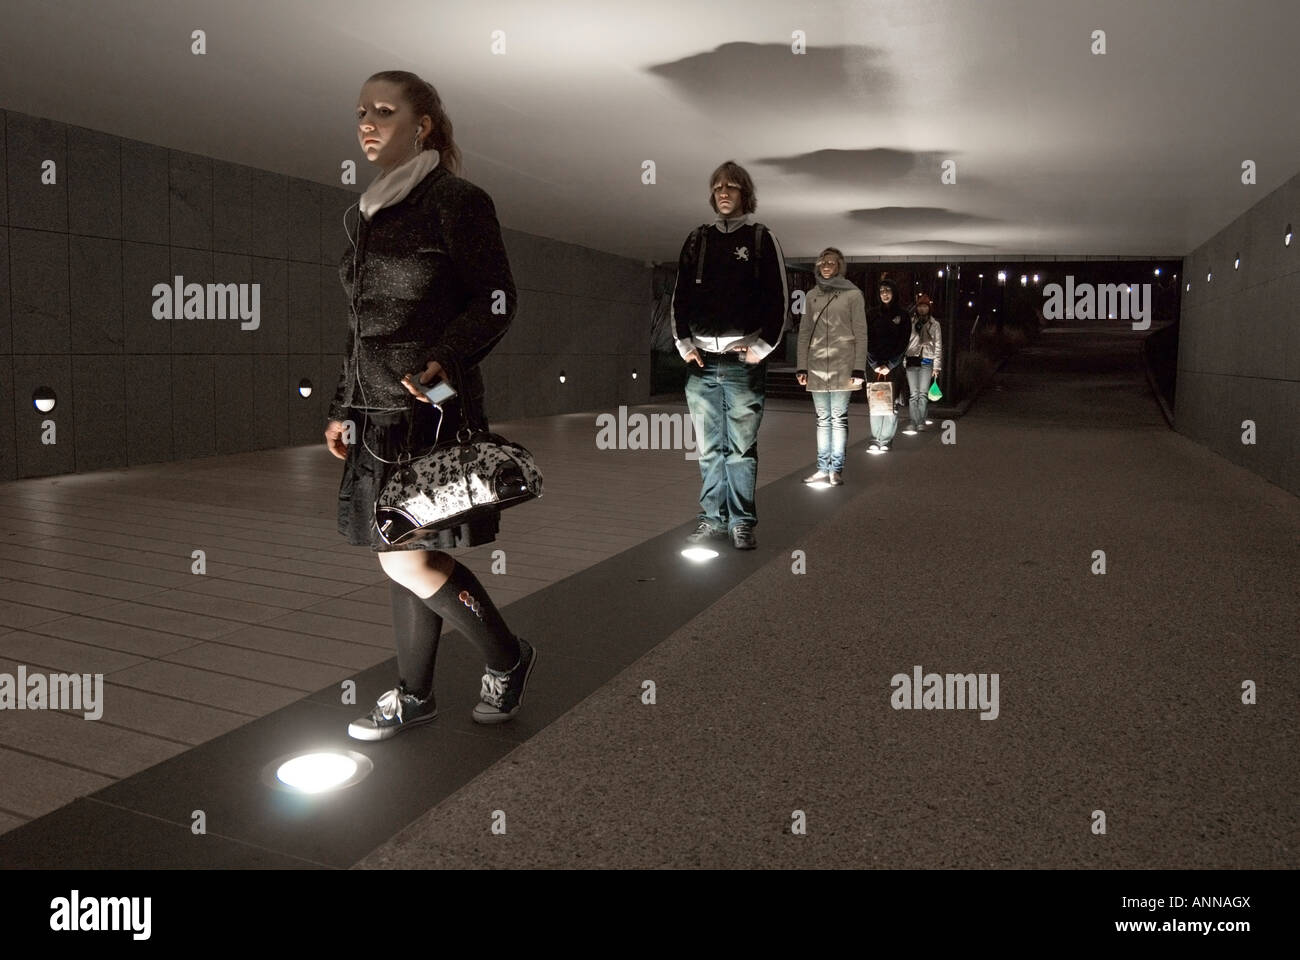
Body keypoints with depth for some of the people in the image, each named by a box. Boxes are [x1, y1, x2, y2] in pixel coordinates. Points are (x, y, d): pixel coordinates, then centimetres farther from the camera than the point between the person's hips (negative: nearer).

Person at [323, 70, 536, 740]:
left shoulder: (456, 201, -6)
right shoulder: (364, 216, 17)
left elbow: (497, 300, -9)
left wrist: (442, 358, -23)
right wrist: (342, 407, 18)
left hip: (431, 409, -7)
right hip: (375, 413, 8)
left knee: (409, 560, -8)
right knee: (400, 559, 11)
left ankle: (507, 659, 15)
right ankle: (414, 695, 24)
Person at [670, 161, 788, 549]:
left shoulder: (761, 239, 5)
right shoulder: (697, 240, 14)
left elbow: (778, 300, 1)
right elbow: (680, 297, 15)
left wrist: (762, 347, -6)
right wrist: (684, 343, 4)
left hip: (743, 361, -3)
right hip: (701, 361, 3)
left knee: (741, 447, -2)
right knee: (709, 448, 6)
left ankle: (742, 522, 3)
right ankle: (713, 518, 14)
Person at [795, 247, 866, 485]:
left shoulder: (853, 294, 2)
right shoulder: (812, 295, 13)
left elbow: (861, 333, -1)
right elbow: (804, 332, 13)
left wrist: (859, 369, -8)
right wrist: (801, 366, 6)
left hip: (842, 366, -3)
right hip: (817, 366, 4)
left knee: (839, 418, -1)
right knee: (823, 419, 7)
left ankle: (836, 469, 4)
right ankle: (823, 468, 11)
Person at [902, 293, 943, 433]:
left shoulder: (934, 324, 9)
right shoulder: (911, 322, 9)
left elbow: (938, 346, 8)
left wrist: (936, 366, 2)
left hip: (927, 361, 0)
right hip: (912, 360, 0)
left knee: (923, 393, -7)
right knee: (914, 394, -4)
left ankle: (920, 422, -1)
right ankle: (916, 423, -4)